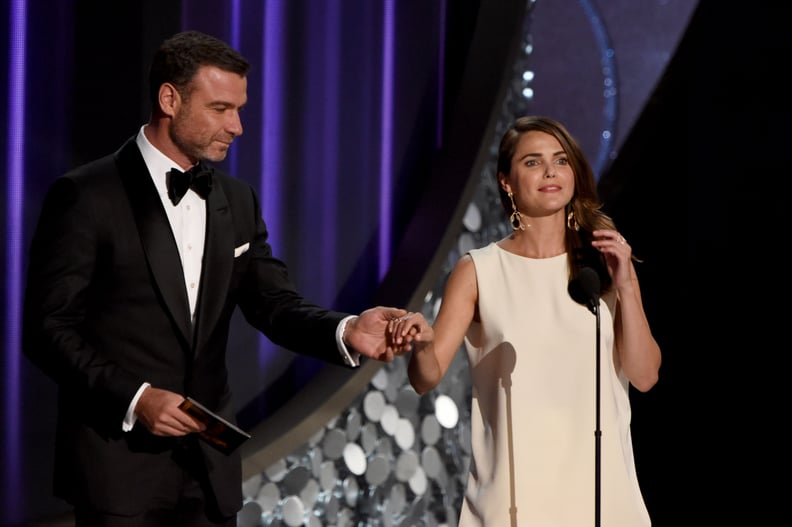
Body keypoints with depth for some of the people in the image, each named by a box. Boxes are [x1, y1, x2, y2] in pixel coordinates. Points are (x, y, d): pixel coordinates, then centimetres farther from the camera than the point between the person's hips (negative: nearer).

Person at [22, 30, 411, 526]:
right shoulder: (86, 196, -9)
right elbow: (48, 327, -10)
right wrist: (133, 397, -20)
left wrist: (345, 330, -17)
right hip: (119, 464, -5)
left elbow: (275, 303, 3)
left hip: (211, 464, 5)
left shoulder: (237, 200, 9)